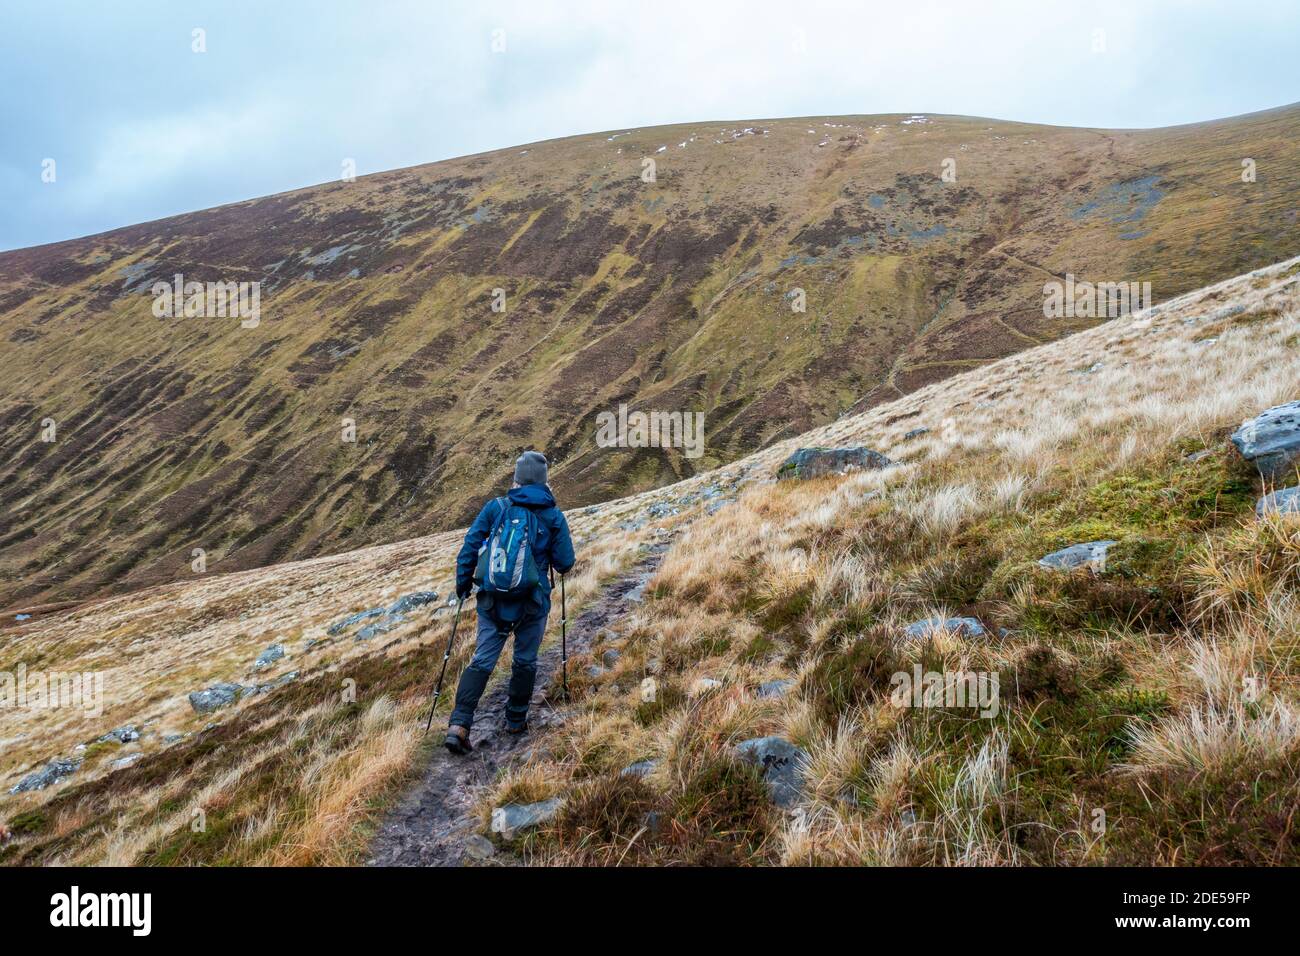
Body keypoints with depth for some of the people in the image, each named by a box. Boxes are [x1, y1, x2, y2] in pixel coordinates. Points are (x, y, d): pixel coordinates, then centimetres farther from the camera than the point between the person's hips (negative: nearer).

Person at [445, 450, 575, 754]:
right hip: (532, 603, -1)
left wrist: (463, 584, 9)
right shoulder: (553, 516, -2)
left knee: (482, 661, 5)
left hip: (493, 600, 1)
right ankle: (516, 721, 27)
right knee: (525, 661, 16)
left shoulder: (495, 507, -1)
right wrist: (559, 565, 22)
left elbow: (469, 547, -3)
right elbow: (565, 563, -1)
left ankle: (459, 724, -7)